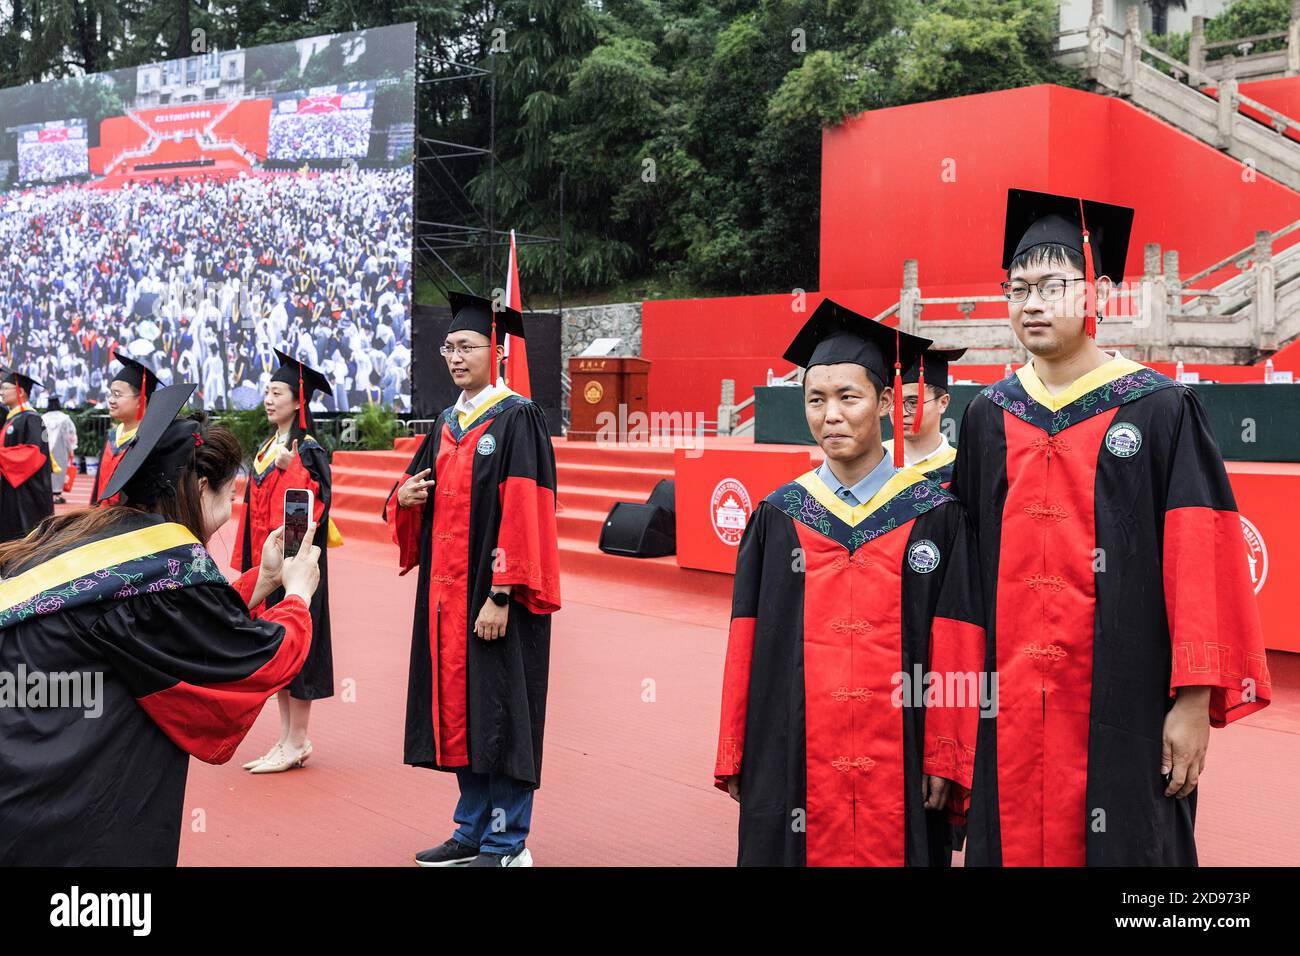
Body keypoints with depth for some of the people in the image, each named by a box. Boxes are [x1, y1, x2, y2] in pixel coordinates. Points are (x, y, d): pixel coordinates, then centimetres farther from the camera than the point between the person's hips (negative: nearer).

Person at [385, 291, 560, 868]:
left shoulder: (517, 419, -9)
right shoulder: (447, 424, 14)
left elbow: (523, 512, -17)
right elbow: (420, 493, 22)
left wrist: (501, 596, -22)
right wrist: (404, 495, -3)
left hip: (495, 598, -8)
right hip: (447, 595, 8)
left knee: (498, 716, -1)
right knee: (458, 710, 12)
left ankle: (507, 845, 10)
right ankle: (472, 831, 25)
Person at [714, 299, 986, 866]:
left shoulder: (935, 517, 0)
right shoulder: (777, 518, 5)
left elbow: (955, 651, -3)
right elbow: (745, 648, 4)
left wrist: (947, 762, -6)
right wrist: (734, 758, 3)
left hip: (898, 768, -1)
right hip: (792, 768, 1)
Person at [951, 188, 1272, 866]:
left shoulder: (1160, 411, -4)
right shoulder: (988, 417, 8)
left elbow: (1201, 564, -7)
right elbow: (962, 557, 10)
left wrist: (1197, 700, -10)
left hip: (1122, 705, -3)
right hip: (1008, 711, 4)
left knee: (1124, 844, 6)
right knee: (1012, 840, 10)